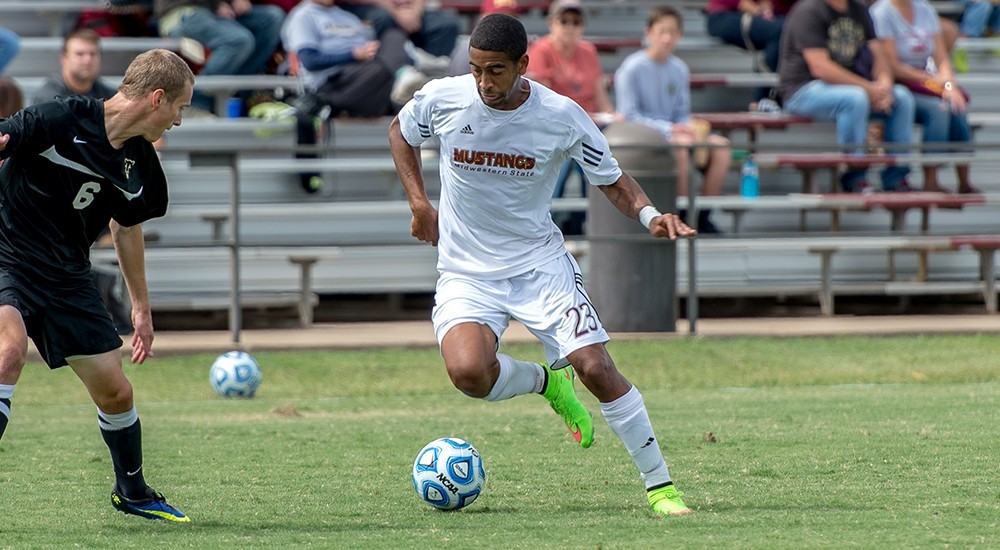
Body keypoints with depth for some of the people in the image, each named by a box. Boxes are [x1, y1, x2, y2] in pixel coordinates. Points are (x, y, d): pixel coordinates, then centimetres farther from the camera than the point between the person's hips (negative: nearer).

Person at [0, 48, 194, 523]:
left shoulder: (141, 167, 4)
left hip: (66, 277, 7)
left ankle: (131, 492, 35)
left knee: (115, 394, 8)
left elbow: (126, 228, 21)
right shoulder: (61, 121, -18)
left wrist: (141, 306, 27)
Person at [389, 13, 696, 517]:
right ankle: (546, 382, 8)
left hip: (540, 263, -1)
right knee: (468, 372, -27)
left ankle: (659, 485, 0)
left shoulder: (562, 117, -12)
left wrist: (649, 215, -20)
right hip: (466, 272, 1)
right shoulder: (442, 99, -10)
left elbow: (612, 181, 1)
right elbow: (400, 130, 14)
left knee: (595, 368, -15)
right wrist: (418, 201, 3)